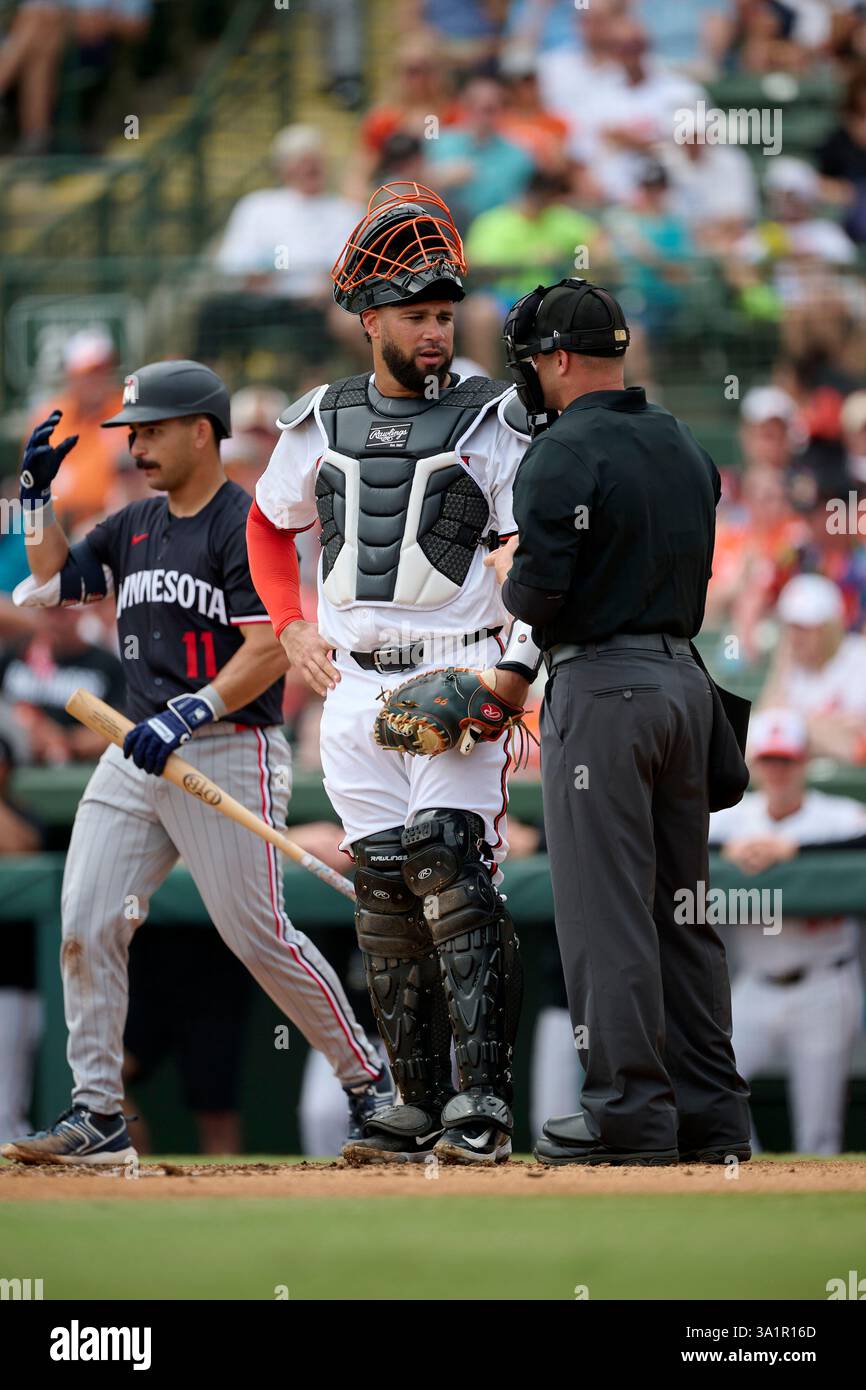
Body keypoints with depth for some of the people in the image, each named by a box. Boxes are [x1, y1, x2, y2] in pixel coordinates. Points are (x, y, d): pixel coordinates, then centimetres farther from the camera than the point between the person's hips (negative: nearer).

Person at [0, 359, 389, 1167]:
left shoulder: (245, 525, -8)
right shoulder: (133, 527, 16)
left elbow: (270, 649, -16)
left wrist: (189, 713, -26)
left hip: (229, 752, -7)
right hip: (136, 757, 7)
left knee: (258, 935, -8)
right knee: (86, 926, -4)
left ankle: (367, 1080, 9)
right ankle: (97, 1116, -2)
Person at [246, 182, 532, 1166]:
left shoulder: (491, 420, 0)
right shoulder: (321, 423, 11)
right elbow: (269, 526, 27)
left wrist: (513, 668, -17)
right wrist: (294, 631, 13)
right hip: (351, 684, 5)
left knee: (452, 866, -17)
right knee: (383, 891, 5)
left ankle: (482, 1103, -19)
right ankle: (418, 1109, 11)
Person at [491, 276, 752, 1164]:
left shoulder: (563, 455, -12)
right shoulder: (685, 448, 13)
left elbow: (538, 598, -19)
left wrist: (509, 571, 4)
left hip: (601, 688, -8)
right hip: (684, 679, 8)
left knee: (605, 910, -5)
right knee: (683, 906, 13)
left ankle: (631, 1114, -7)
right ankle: (711, 1113, 13)